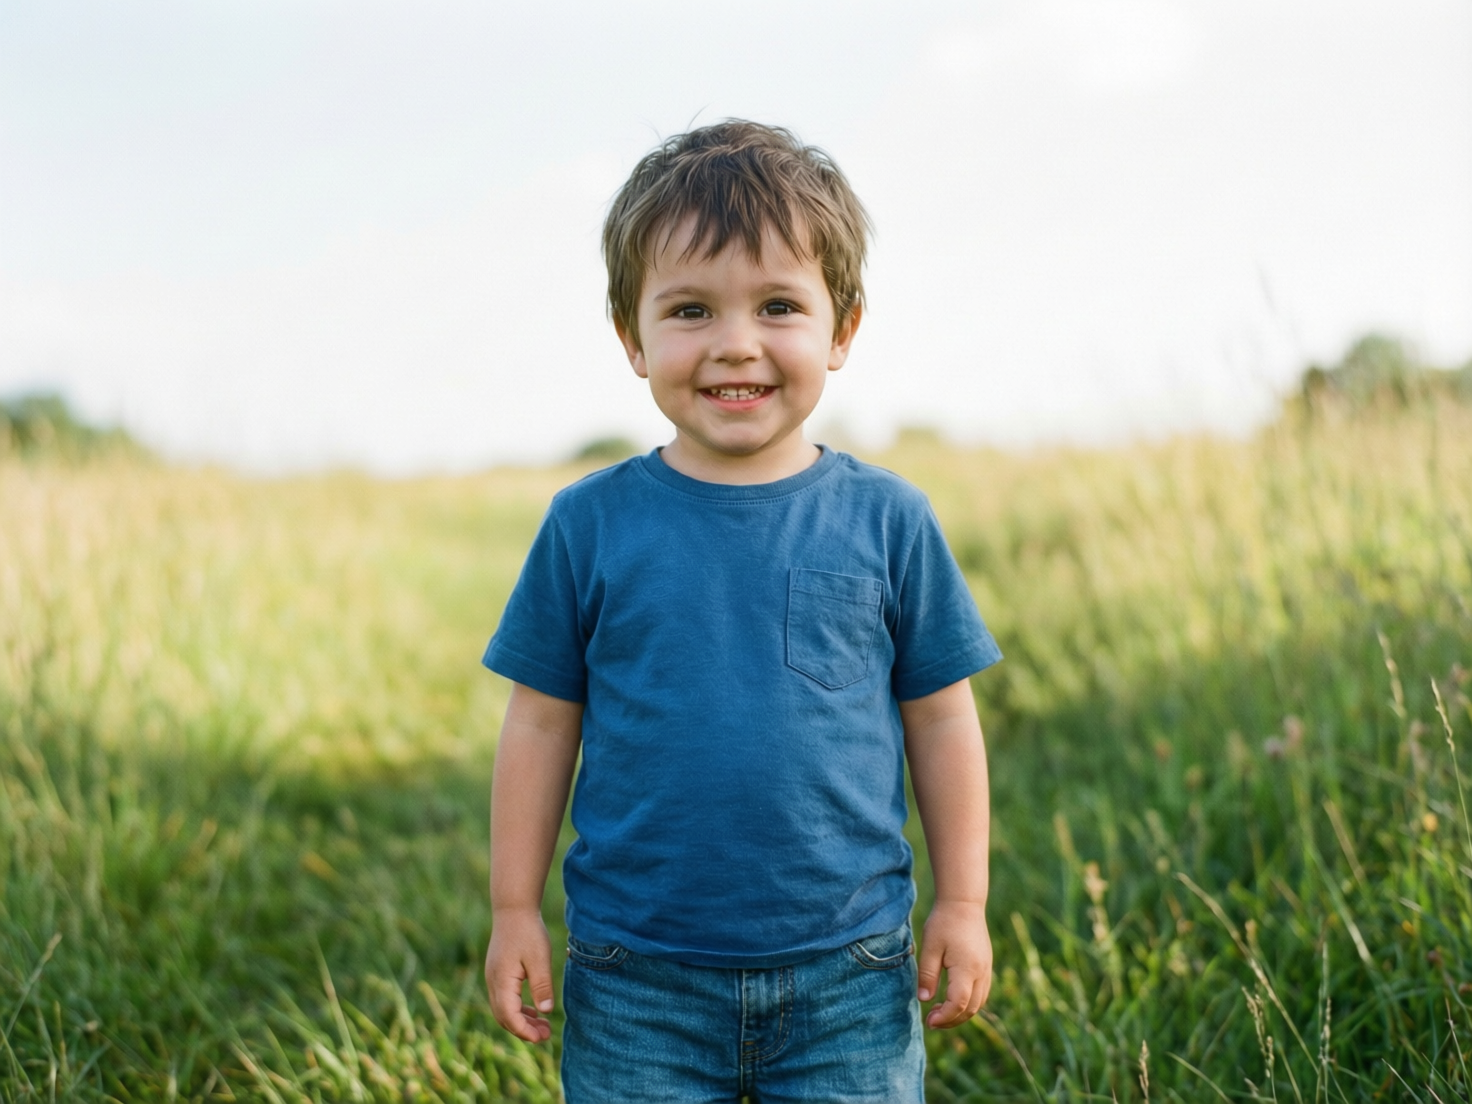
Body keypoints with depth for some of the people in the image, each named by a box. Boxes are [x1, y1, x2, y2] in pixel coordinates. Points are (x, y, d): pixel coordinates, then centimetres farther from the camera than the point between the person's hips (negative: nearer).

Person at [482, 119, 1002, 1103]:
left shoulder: (886, 520, -3)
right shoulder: (591, 526, -4)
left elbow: (941, 719, 4)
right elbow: (543, 724, 2)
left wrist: (963, 904, 4)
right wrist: (515, 910, 2)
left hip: (848, 980, 0)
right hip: (636, 985, 0)